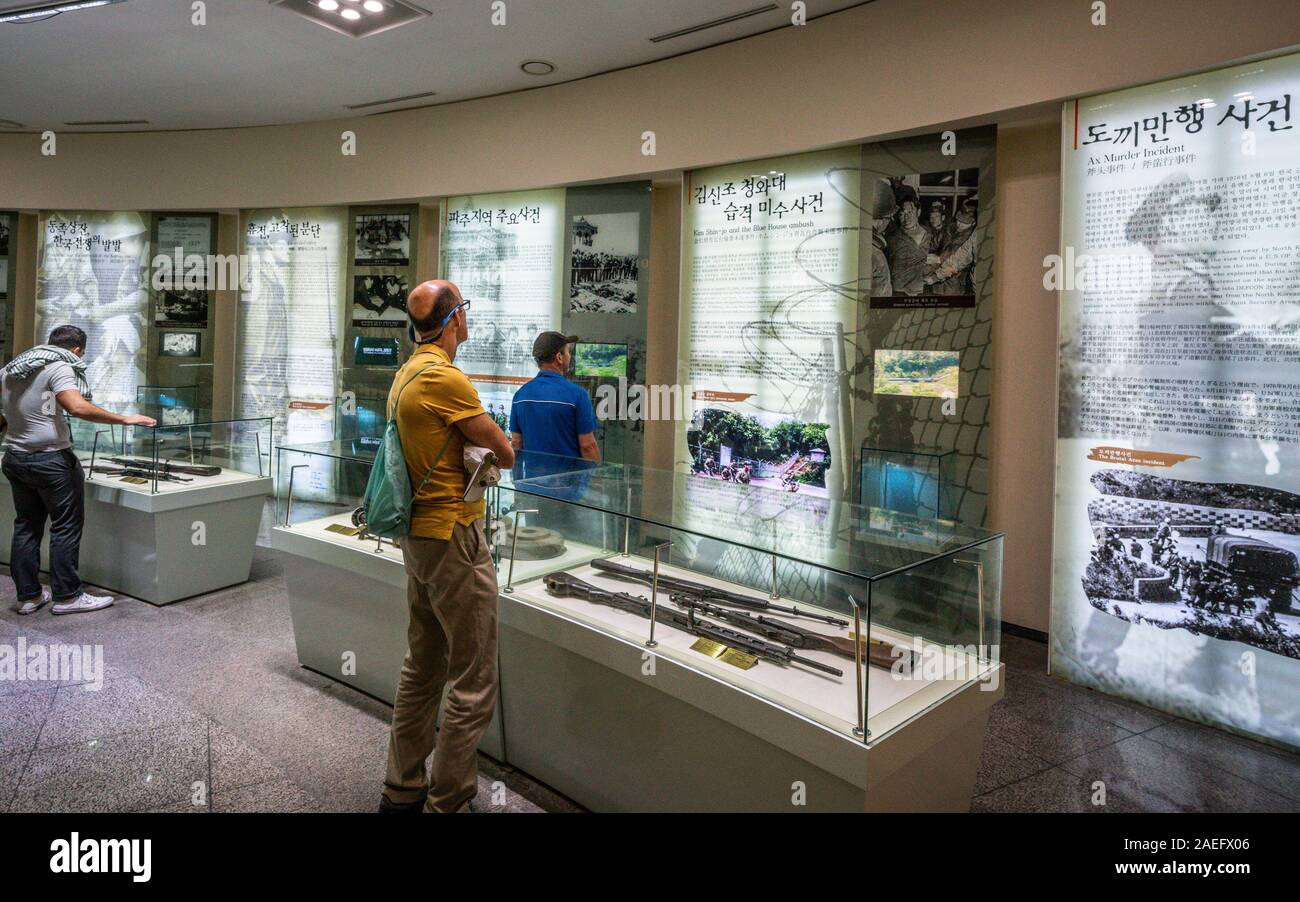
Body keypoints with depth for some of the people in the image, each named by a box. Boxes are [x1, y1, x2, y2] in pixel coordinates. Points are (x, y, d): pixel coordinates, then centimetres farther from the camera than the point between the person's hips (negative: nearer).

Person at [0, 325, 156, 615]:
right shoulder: (59, 367, -10)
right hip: (50, 459, -8)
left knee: (26, 526, 14)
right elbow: (77, 407, -26)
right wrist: (124, 419, -24)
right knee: (66, 527, 0)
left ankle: (28, 596, 19)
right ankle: (67, 596, 4)